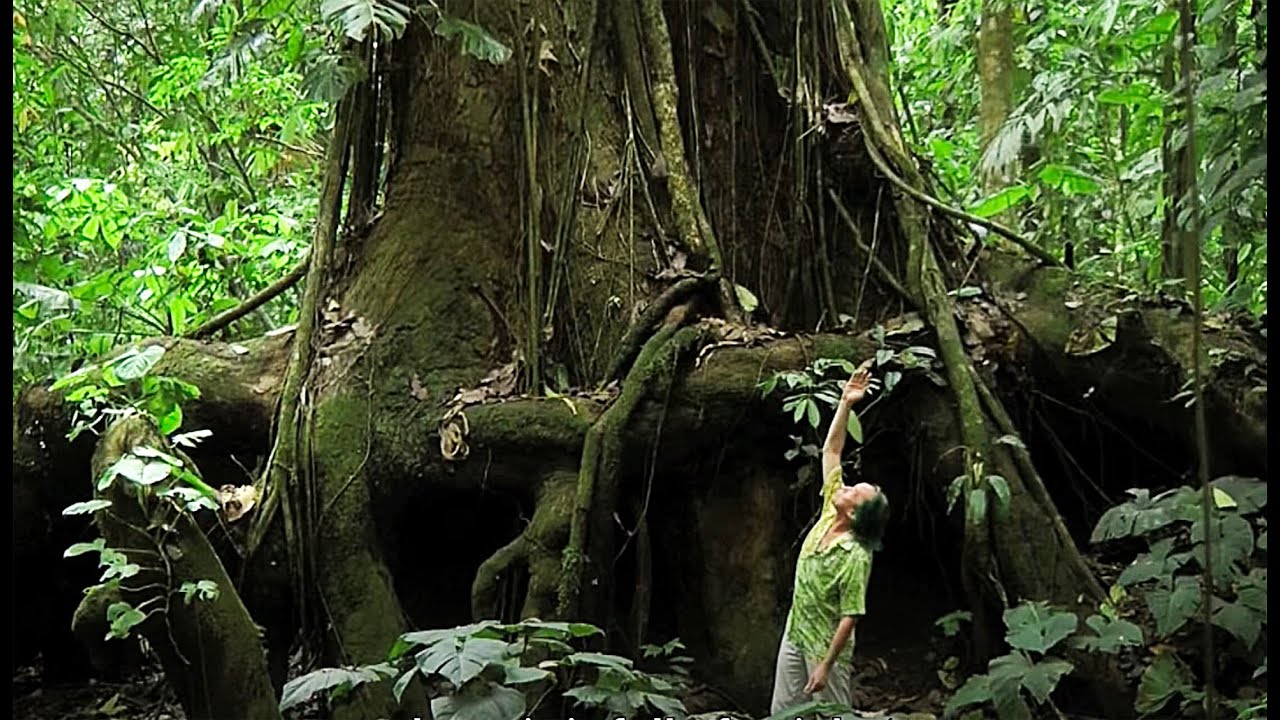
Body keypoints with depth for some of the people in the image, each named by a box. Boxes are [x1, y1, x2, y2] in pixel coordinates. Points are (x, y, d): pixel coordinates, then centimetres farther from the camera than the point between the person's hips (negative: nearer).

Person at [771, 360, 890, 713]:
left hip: (824, 647, -8)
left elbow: (850, 617, -22)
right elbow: (831, 450, -4)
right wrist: (845, 403, -12)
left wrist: (825, 665, -21)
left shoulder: (855, 557, -24)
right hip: (794, 636, 8)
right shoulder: (829, 515, -5)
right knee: (782, 714, 14)